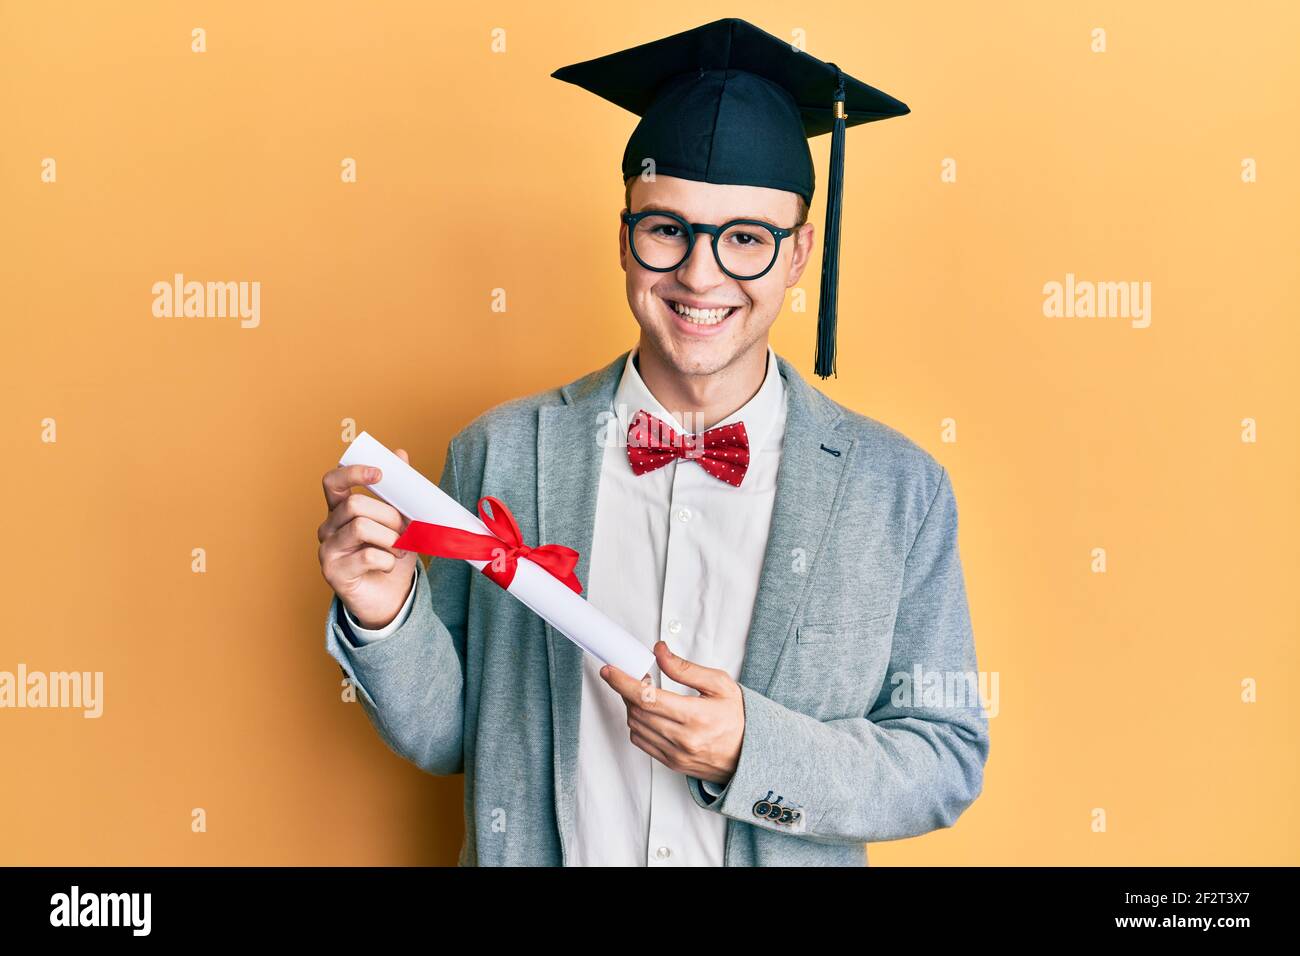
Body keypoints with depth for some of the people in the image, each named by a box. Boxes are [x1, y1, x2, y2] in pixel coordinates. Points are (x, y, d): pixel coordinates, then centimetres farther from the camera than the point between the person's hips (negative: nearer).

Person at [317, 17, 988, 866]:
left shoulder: (899, 489, -13)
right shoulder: (499, 456, -12)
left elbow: (949, 765, -10)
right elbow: (444, 738, -5)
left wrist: (753, 751, -24)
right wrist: (387, 617, -23)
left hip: (783, 848, 0)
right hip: (542, 852, 1)